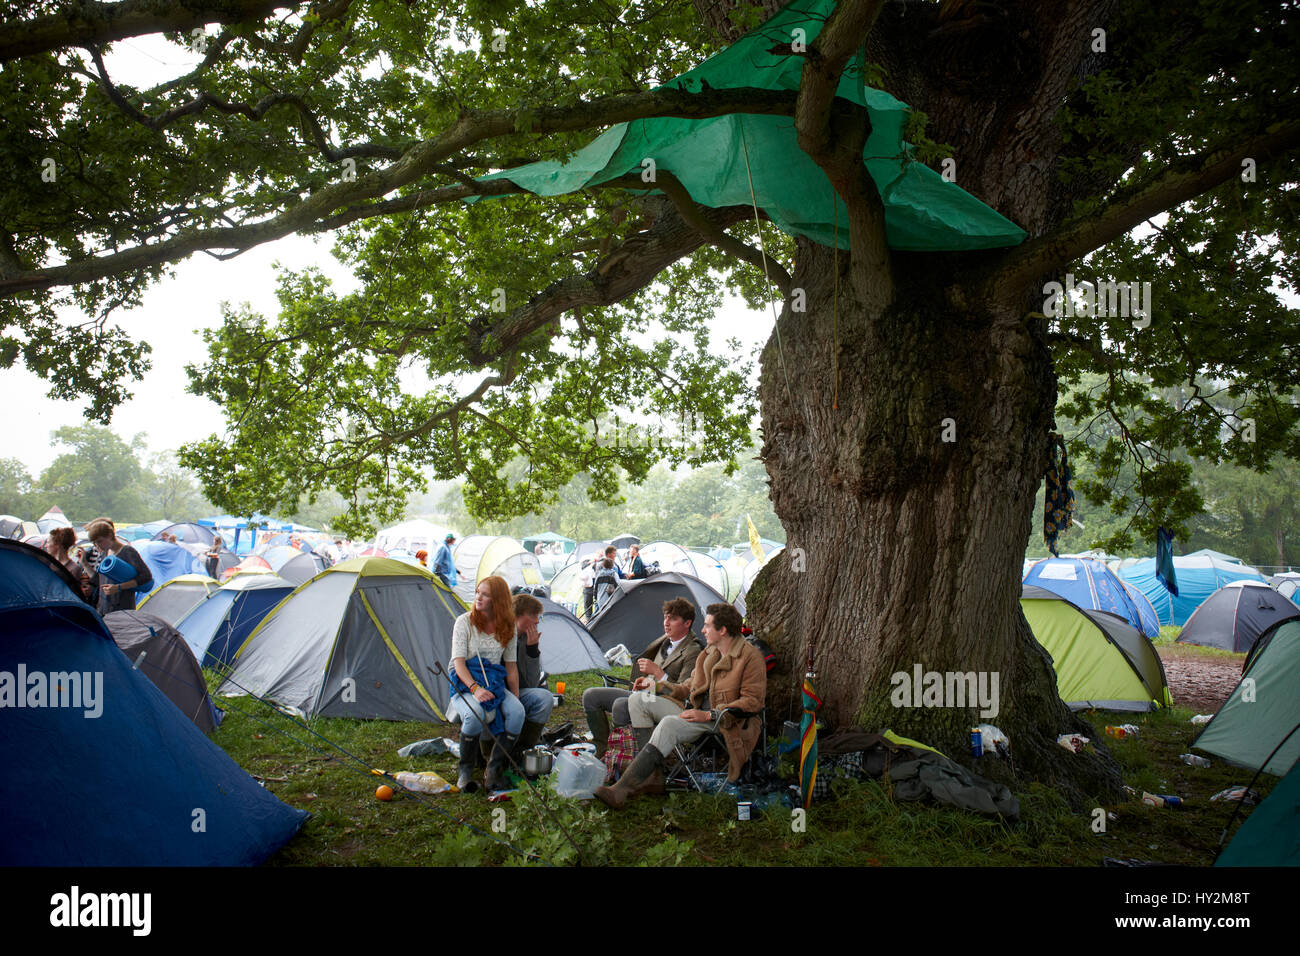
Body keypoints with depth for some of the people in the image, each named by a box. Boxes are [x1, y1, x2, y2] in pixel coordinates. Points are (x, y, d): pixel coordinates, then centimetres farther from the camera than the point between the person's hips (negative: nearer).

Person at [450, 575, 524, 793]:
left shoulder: (507, 627, 6)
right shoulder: (465, 622, -4)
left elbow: (511, 666, 12)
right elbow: (458, 663, -10)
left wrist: (516, 698, 4)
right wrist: (474, 688, -25)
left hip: (495, 683, 3)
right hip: (465, 684, -3)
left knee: (517, 711, -28)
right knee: (475, 713, -36)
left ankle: (494, 769, -14)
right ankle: (465, 771, -14)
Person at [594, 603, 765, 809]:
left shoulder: (751, 657, -9)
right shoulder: (710, 653, 16)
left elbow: (752, 701, -15)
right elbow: (689, 687, 24)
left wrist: (709, 715, -21)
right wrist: (657, 685, 12)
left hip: (726, 723, -9)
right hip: (696, 711, 9)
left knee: (669, 724, -36)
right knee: (637, 700, -6)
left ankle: (623, 788, -39)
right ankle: (651, 776, -15)